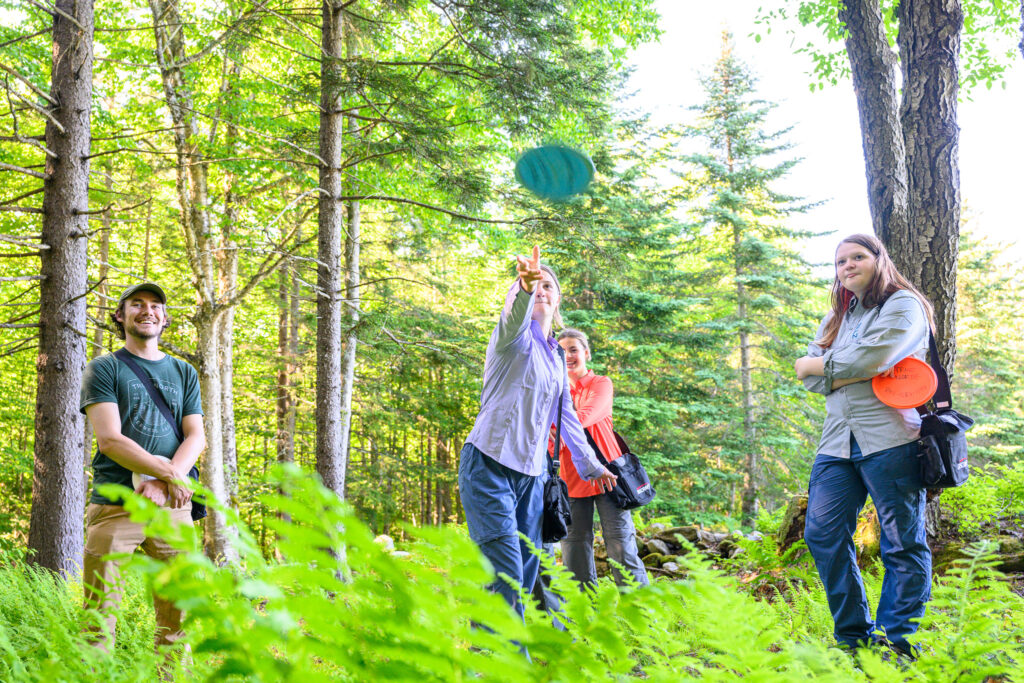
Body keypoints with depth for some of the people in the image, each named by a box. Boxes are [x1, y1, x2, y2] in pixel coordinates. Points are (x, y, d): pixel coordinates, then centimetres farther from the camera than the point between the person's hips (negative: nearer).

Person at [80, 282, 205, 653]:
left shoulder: (184, 372, 18)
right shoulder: (103, 369, 8)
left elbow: (196, 437, 8)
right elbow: (110, 440, -5)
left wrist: (161, 484, -10)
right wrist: (169, 474, -13)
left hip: (172, 508, 3)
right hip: (114, 506, -3)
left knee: (178, 614, 1)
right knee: (99, 615, -5)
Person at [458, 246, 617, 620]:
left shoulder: (555, 357, 18)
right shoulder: (516, 337, -4)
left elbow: (567, 417, 29)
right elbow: (514, 313, -30)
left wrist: (591, 465, 36)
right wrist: (523, 287, -52)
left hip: (531, 475, 8)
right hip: (490, 466, -7)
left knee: (527, 574, 6)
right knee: (504, 575, -15)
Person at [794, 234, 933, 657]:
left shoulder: (903, 305, 3)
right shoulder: (837, 318, 23)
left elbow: (870, 358, -14)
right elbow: (809, 378, 10)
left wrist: (819, 365, 1)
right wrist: (858, 373, -7)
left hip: (889, 437, -6)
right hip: (838, 442, 7)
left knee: (903, 543, -3)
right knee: (822, 533, -1)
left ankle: (899, 642, 4)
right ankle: (854, 637, 8)